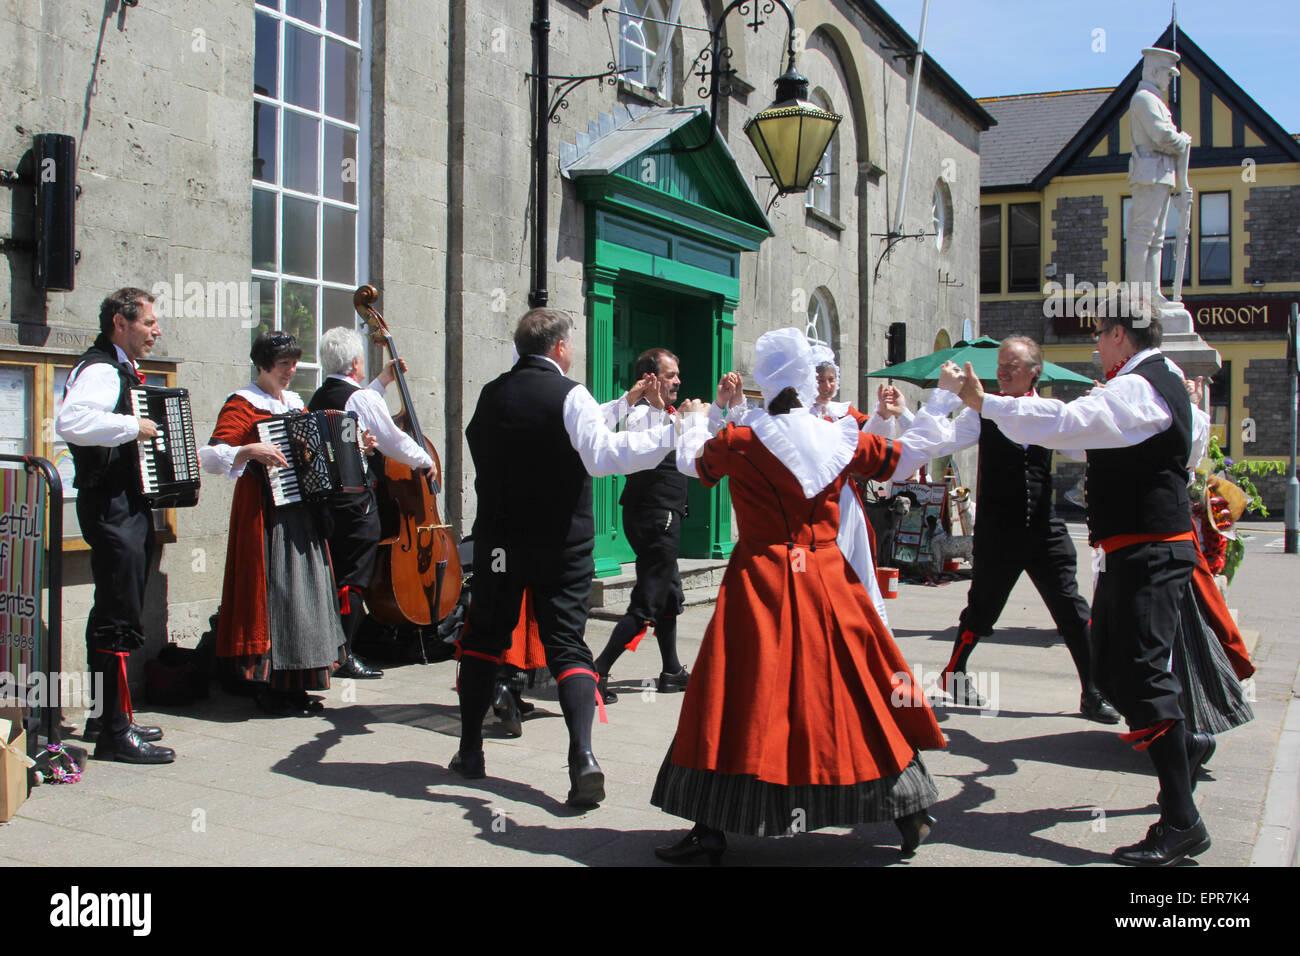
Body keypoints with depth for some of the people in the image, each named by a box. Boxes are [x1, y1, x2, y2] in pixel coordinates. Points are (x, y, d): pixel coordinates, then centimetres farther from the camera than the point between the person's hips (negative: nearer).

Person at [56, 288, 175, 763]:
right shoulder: (100, 370, -15)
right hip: (112, 509, -11)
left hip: (128, 507, 11)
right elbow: (69, 421, -34)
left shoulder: (121, 371, 18)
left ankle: (110, 718, 26)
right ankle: (115, 733, -5)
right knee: (120, 621, -9)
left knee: (113, 618, 16)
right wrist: (133, 427, -27)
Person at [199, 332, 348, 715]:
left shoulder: (295, 403, 17)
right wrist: (250, 450, -31)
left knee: (304, 591, 7)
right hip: (265, 512, -8)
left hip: (301, 511, 8)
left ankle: (295, 687, 14)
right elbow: (211, 456, -16)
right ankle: (271, 690, 1)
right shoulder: (243, 403, -6)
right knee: (273, 593, -7)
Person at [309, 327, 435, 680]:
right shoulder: (363, 398, -14)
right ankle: (342, 657, 0)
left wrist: (382, 381, 37)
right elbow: (395, 442, -8)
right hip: (357, 502, -8)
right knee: (353, 580, -3)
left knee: (337, 576, 14)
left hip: (326, 498, 8)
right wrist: (425, 460, 9)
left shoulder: (319, 398, 11)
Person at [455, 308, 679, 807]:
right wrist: (668, 431, -21)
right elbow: (603, 453, -24)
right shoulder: (569, 394, -10)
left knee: (485, 635, 17)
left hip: (498, 538, 3)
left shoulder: (491, 393, 6)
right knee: (566, 643, 1)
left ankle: (470, 749, 23)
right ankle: (582, 756, -14)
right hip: (561, 543, -3)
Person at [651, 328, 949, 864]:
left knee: (735, 697, 2)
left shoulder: (737, 442, -6)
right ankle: (910, 812, 23)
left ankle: (712, 826, 3)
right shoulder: (841, 439, 0)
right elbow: (908, 455, 15)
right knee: (861, 687, 13)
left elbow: (690, 461, 15)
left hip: (759, 579, -3)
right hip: (827, 578, 3)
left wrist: (697, 420, 36)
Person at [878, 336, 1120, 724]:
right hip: (997, 534, -2)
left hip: (1046, 530, 2)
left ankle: (1092, 694, 18)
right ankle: (953, 673, 33)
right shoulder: (984, 412, -1)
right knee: (981, 611, 9)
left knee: (1073, 612, 4)